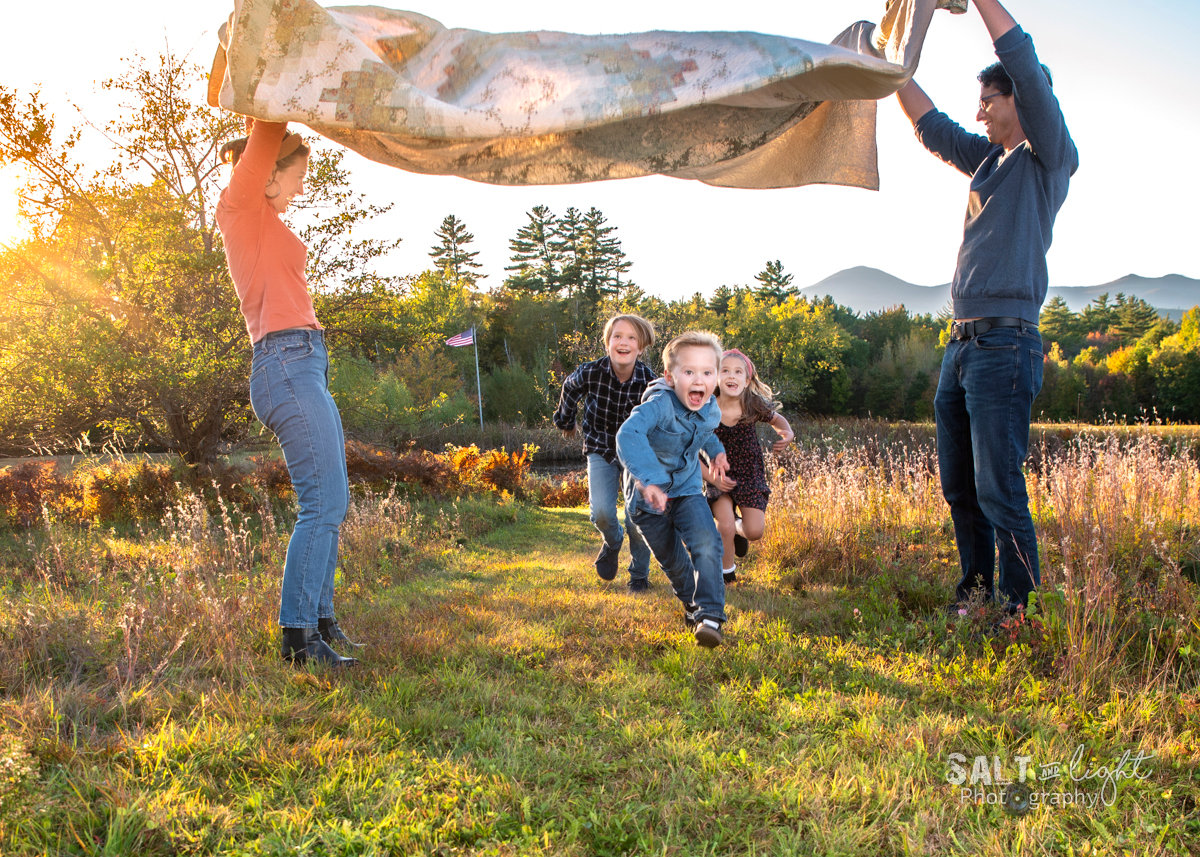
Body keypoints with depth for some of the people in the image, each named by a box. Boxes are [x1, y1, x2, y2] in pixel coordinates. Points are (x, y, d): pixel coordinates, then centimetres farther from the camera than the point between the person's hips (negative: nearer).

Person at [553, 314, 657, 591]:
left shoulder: (650, 381, -23)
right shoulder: (591, 373, -22)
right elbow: (570, 389, 3)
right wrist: (565, 420, 18)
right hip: (601, 450, 1)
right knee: (601, 512, -16)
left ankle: (639, 575, 20)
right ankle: (612, 542, 21)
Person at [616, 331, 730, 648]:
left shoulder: (710, 410, -7)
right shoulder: (660, 405, -31)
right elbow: (628, 435, -52)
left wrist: (715, 449, 9)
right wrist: (649, 478, -62)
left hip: (686, 490, 4)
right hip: (648, 496, -4)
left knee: (706, 544, -21)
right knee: (673, 560, 11)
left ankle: (710, 615, -15)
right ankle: (690, 603, 40)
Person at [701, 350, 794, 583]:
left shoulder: (754, 406, -13)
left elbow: (776, 418, 9)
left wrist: (787, 433, -13)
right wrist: (712, 478, -18)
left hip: (750, 476, 2)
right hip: (720, 477, -2)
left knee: (755, 532, -5)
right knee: (725, 526, -18)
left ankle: (738, 528, 33)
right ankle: (726, 569, 11)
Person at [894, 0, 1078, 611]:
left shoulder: (1048, 159, -1)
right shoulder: (989, 159, 19)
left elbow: (1025, 64, -12)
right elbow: (931, 127, 28)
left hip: (1004, 345, -8)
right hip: (961, 346, 8)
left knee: (999, 491, -10)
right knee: (959, 487, 13)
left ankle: (1022, 613, -1)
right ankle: (975, 590, 25)